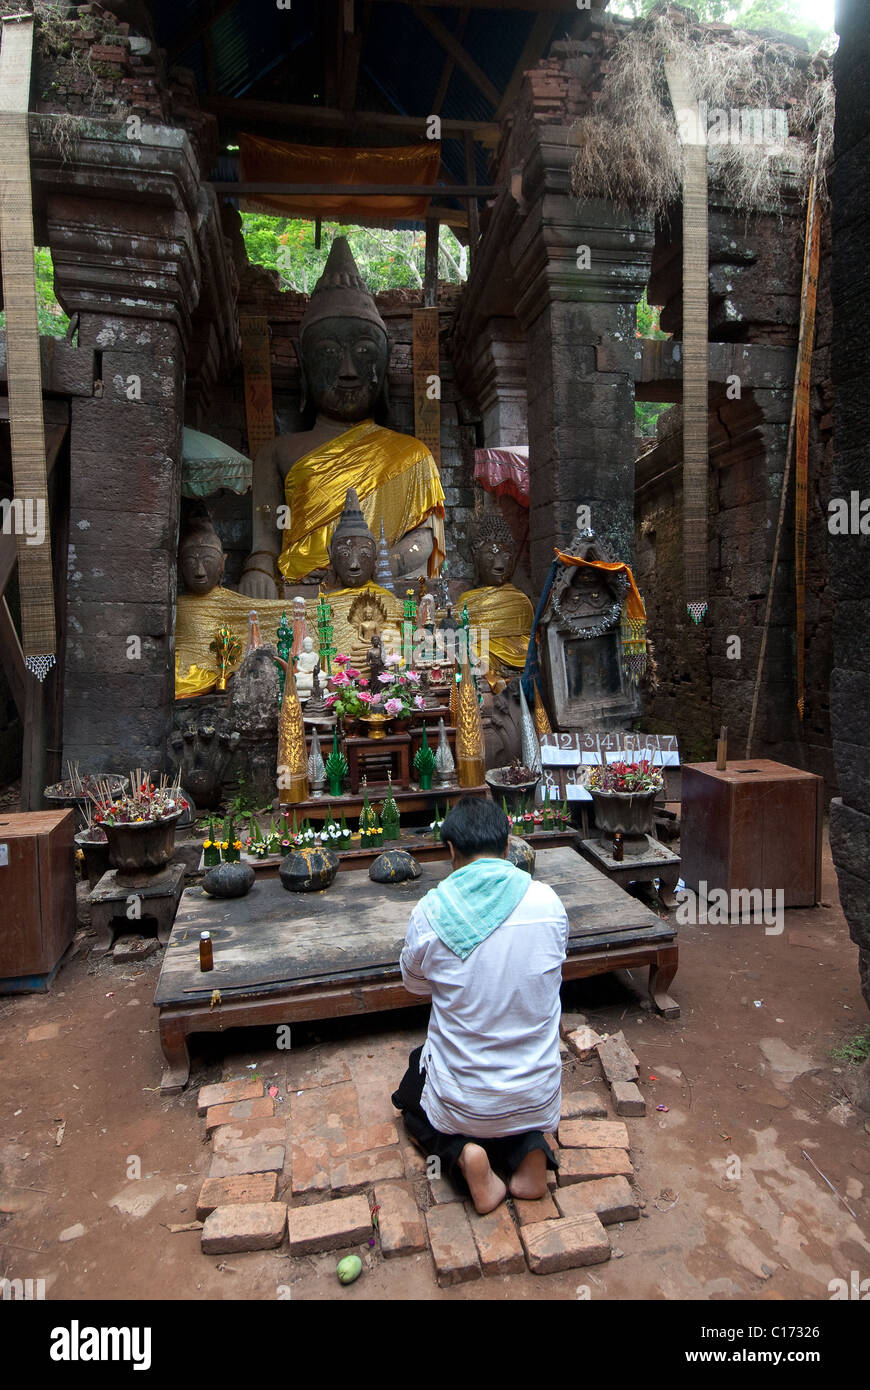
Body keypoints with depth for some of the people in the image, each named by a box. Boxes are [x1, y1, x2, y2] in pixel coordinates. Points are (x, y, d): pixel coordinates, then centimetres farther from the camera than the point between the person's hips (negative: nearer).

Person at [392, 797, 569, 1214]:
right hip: (538, 1099, 2)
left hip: (460, 1103, -2)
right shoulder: (548, 902, -14)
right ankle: (525, 1146, 7)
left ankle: (462, 1153, 2)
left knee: (411, 1099, 33)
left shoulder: (429, 913, -19)